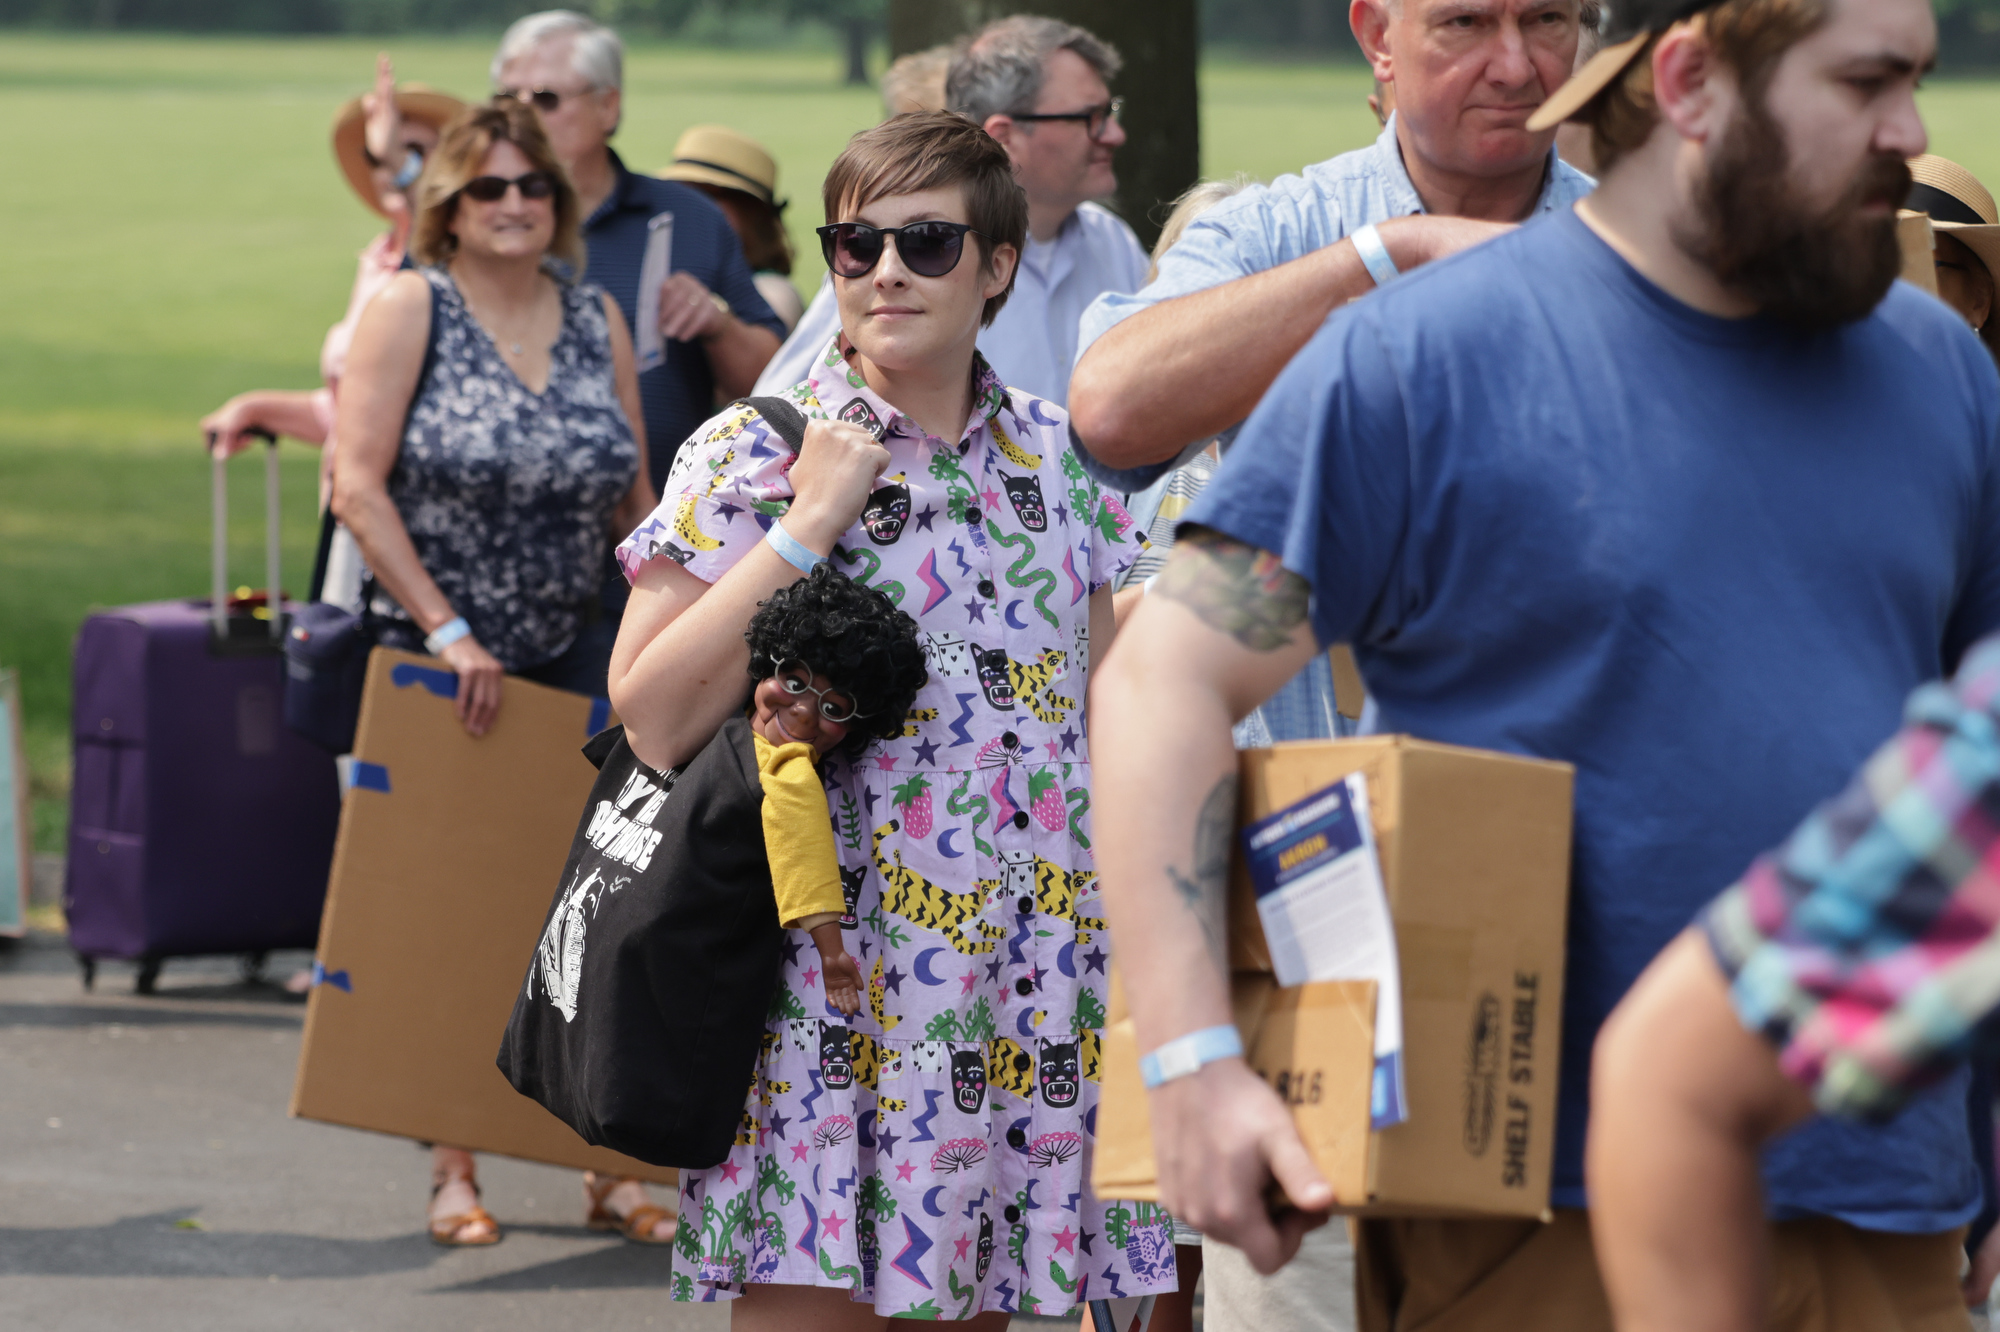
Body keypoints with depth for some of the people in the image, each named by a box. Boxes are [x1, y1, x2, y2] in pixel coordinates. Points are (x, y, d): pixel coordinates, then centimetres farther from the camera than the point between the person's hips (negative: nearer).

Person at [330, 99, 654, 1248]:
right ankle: (455, 1167, 9)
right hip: (436, 655, -3)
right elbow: (359, 485, -12)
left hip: (571, 654, 3)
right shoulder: (411, 311, -5)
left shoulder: (597, 322, 7)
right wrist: (448, 629, -16)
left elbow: (636, 501, 12)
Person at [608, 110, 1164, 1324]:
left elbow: (1109, 704, 18)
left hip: (1027, 987, 4)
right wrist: (807, 526, -14)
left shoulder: (1055, 453, 11)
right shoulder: (753, 455, -2)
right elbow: (652, 718, -12)